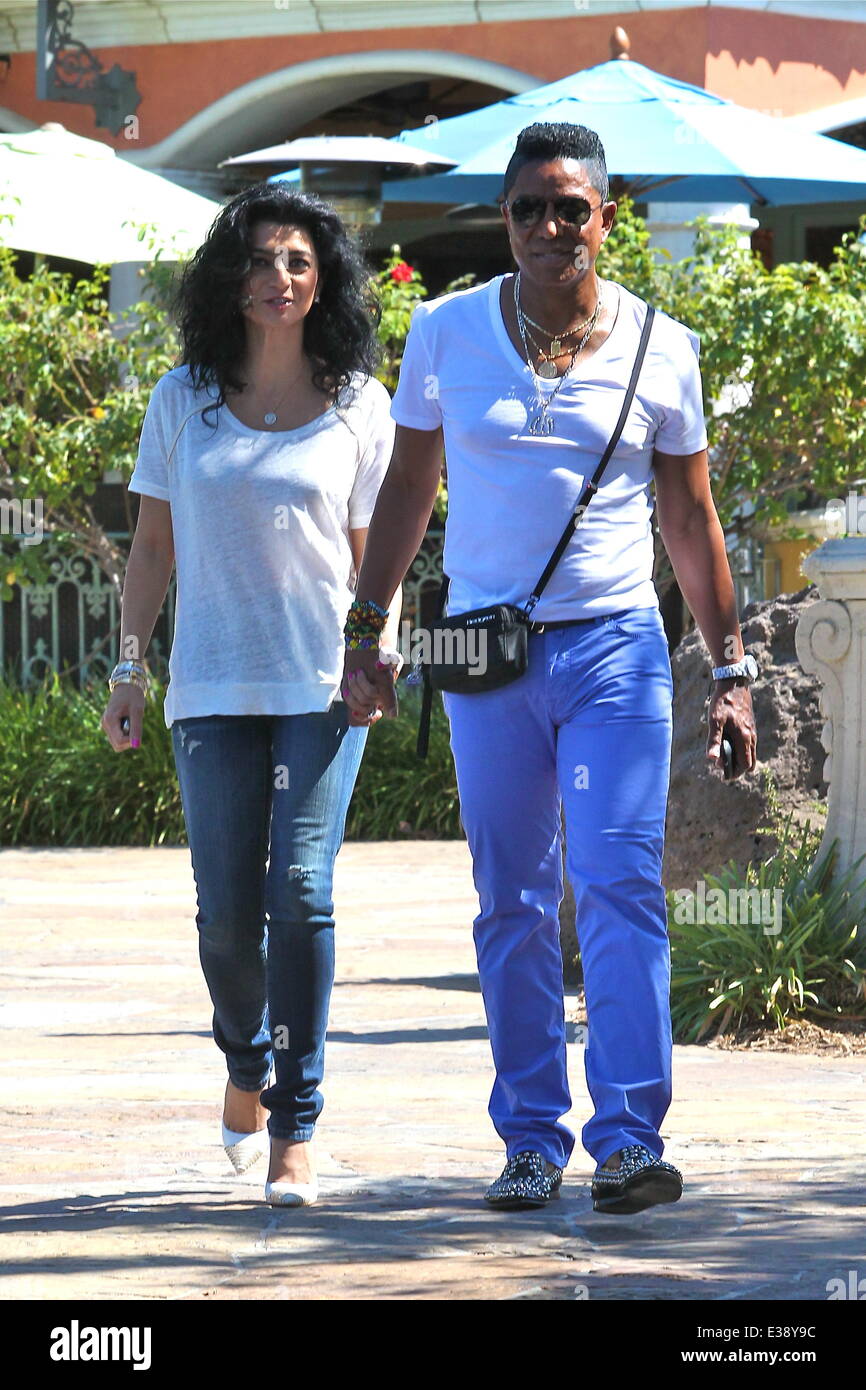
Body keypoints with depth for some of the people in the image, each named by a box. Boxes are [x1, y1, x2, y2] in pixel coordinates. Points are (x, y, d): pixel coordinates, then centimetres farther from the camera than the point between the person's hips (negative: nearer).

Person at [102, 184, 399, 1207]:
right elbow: (152, 544, 12)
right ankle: (246, 1061, 31)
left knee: (301, 891, -13)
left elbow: (374, 551, 8)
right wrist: (129, 667, 6)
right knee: (228, 911, 0)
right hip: (213, 688, 2)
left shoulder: (358, 404, 5)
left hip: (323, 687, -1)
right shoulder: (184, 397, 8)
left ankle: (295, 1131, -7)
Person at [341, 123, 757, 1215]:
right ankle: (532, 1137, 12)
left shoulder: (660, 349, 2)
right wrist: (365, 631, 9)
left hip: (617, 645, -1)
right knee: (511, 904, 5)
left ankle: (629, 1136, -16)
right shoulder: (445, 333, 3)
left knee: (620, 885, -12)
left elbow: (690, 519, 9)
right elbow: (407, 487, 13)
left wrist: (731, 672, 8)